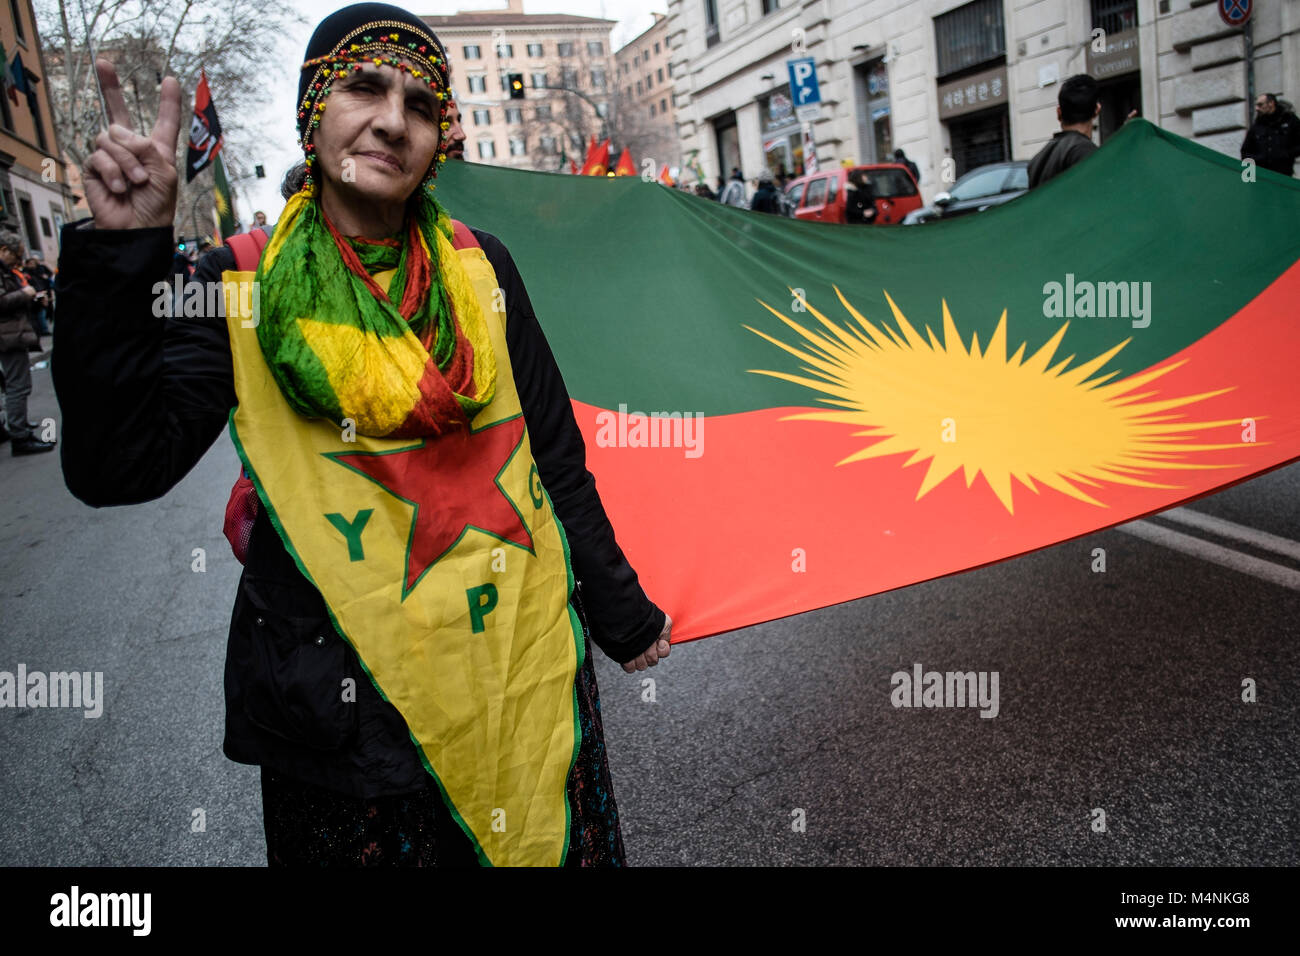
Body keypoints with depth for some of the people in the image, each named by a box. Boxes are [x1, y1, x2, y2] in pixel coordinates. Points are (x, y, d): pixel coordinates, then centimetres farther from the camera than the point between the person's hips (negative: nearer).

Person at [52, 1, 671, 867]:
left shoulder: (479, 266, 3)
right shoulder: (242, 284, -2)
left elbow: (556, 455, 7)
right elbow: (115, 469, -13)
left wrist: (621, 616, 12)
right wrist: (121, 254, -20)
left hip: (524, 664, 2)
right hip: (345, 697, -1)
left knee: (549, 843, 15)